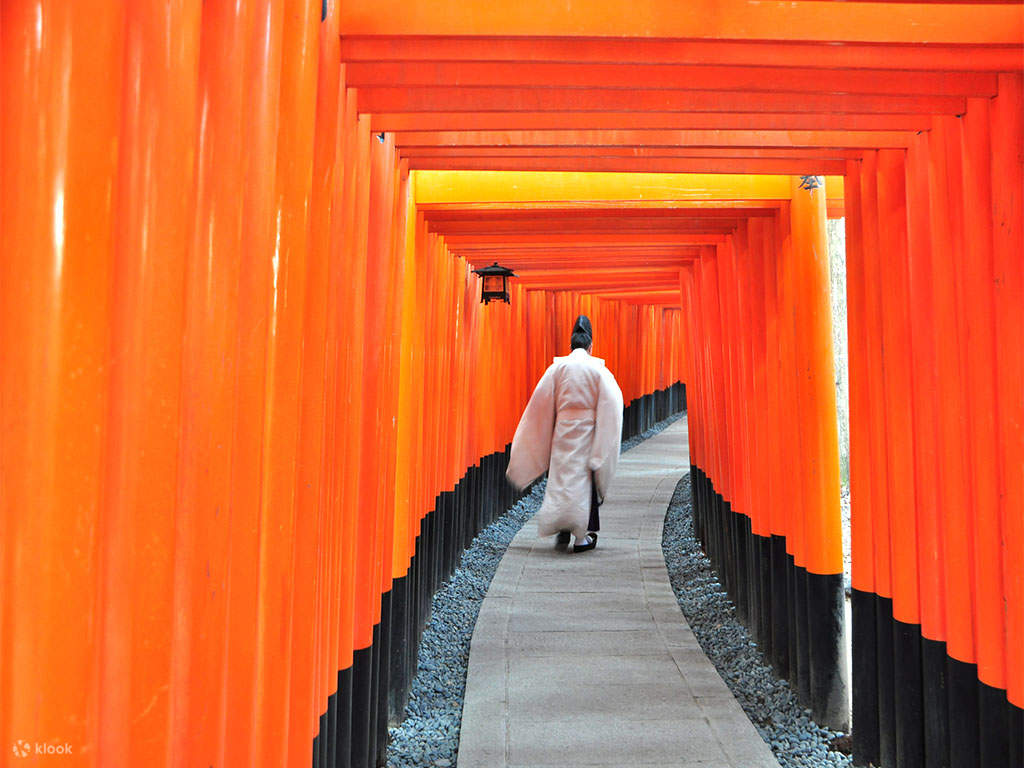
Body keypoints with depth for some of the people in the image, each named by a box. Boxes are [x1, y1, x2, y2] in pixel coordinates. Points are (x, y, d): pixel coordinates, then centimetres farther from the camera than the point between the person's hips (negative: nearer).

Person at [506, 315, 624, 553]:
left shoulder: (557, 367, 1)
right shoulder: (598, 369, -3)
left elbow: (541, 402, 1)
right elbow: (612, 402, -4)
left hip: (563, 429, 1)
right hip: (588, 431, -1)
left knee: (561, 475, 10)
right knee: (586, 475, 5)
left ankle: (562, 528, 6)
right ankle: (583, 535, 6)